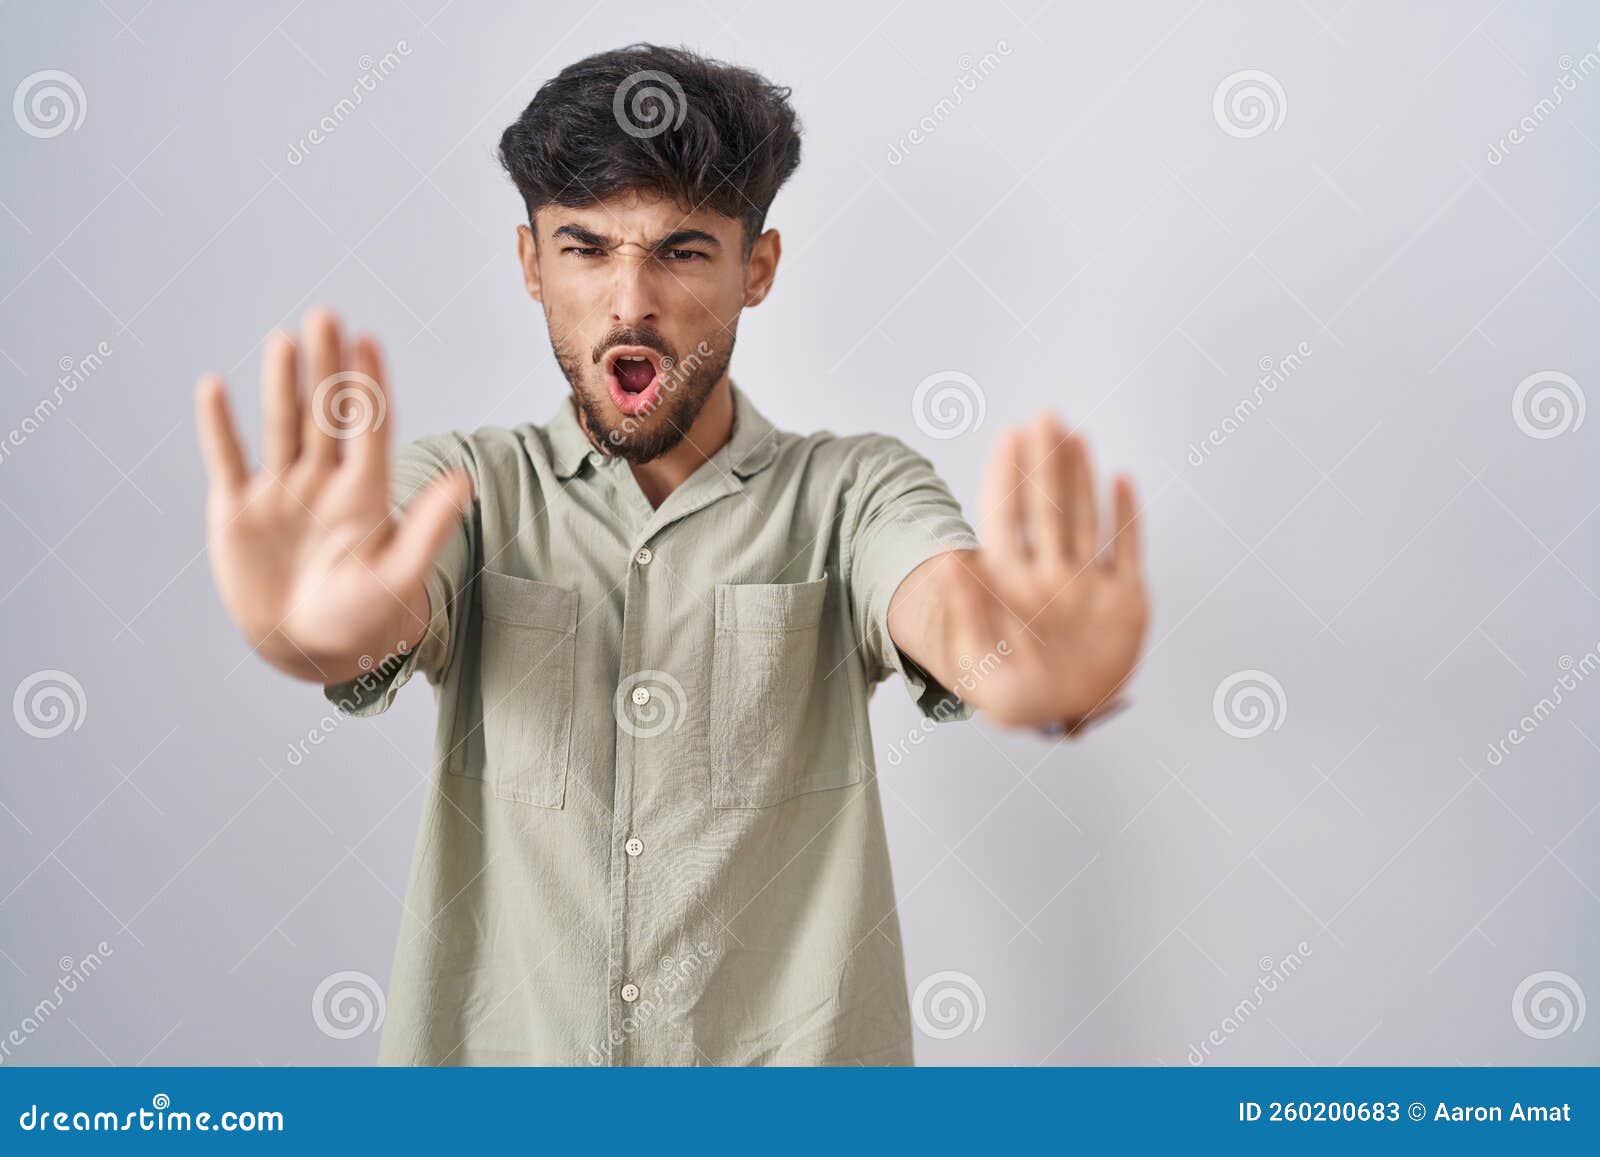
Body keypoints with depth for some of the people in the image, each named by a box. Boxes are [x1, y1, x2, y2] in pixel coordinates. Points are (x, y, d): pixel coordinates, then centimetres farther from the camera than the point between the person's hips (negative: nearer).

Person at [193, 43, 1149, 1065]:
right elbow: (392, 617, -23)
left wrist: (1017, 657, -47)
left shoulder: (851, 490, -4)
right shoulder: (470, 486, -2)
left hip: (794, 1043, 0)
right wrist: (312, 625, -46)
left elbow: (940, 598, -25)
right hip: (502, 1043, 1)